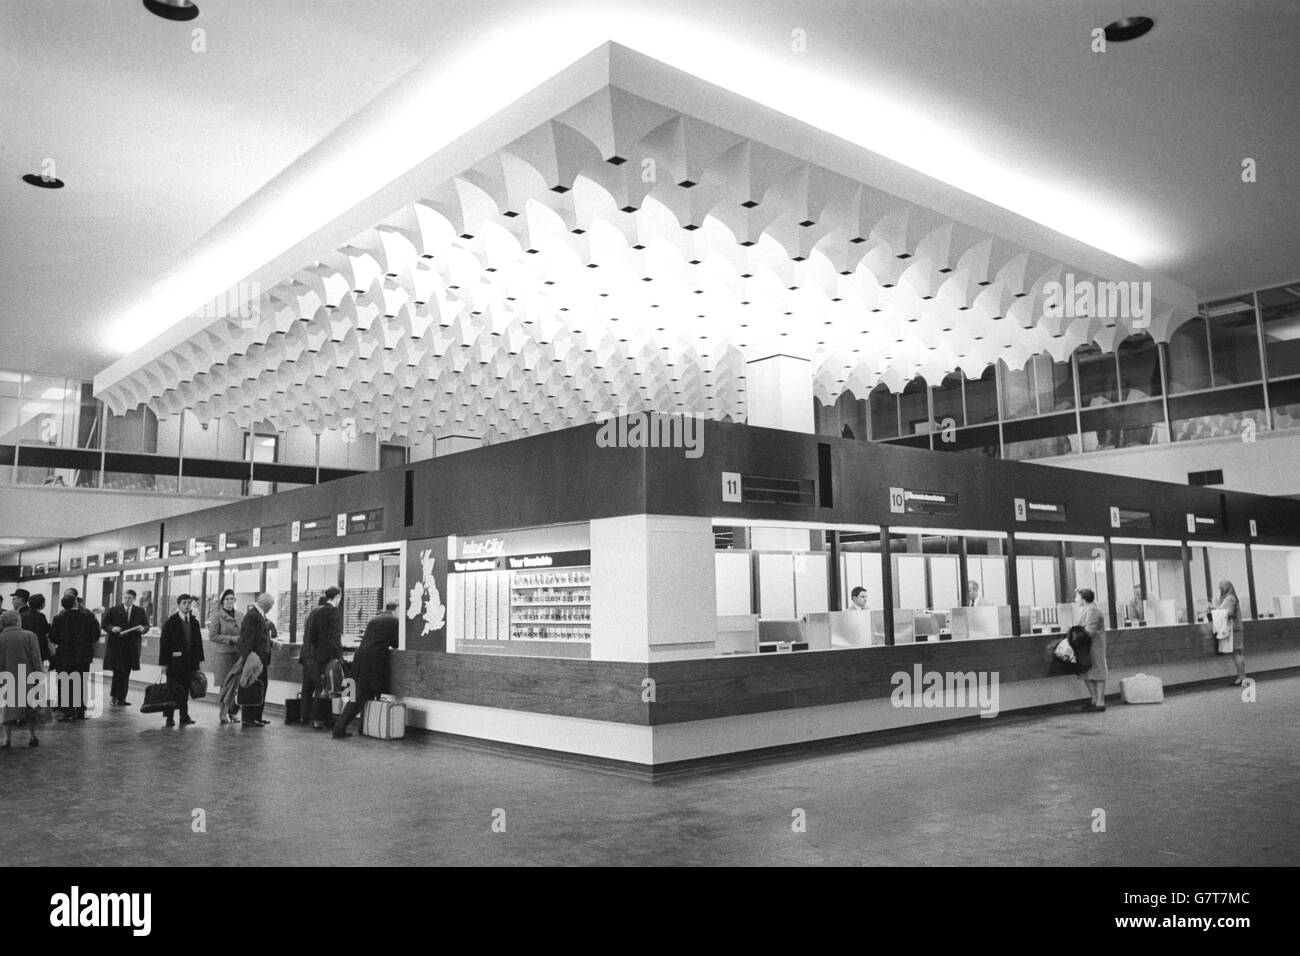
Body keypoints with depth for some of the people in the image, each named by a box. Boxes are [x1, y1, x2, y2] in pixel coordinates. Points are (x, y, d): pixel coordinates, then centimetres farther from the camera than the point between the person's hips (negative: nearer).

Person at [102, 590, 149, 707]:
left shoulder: (140, 611, 8)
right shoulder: (113, 611, 3)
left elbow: (147, 626, 12)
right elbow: (104, 625, 5)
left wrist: (143, 628, -10)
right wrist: (112, 628, -15)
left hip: (132, 648, 2)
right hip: (116, 647, -2)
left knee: (126, 673, 6)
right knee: (118, 672, -10)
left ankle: (121, 699, 12)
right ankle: (113, 695, 8)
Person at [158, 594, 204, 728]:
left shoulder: (194, 622, 11)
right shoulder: (171, 621, -3)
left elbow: (198, 641, 15)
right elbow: (164, 643, -5)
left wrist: (199, 659, 11)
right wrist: (164, 662, -9)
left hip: (190, 662, 4)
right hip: (175, 662, -4)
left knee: (185, 690, 7)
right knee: (173, 690, -3)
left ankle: (184, 717, 10)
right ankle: (168, 717, 4)